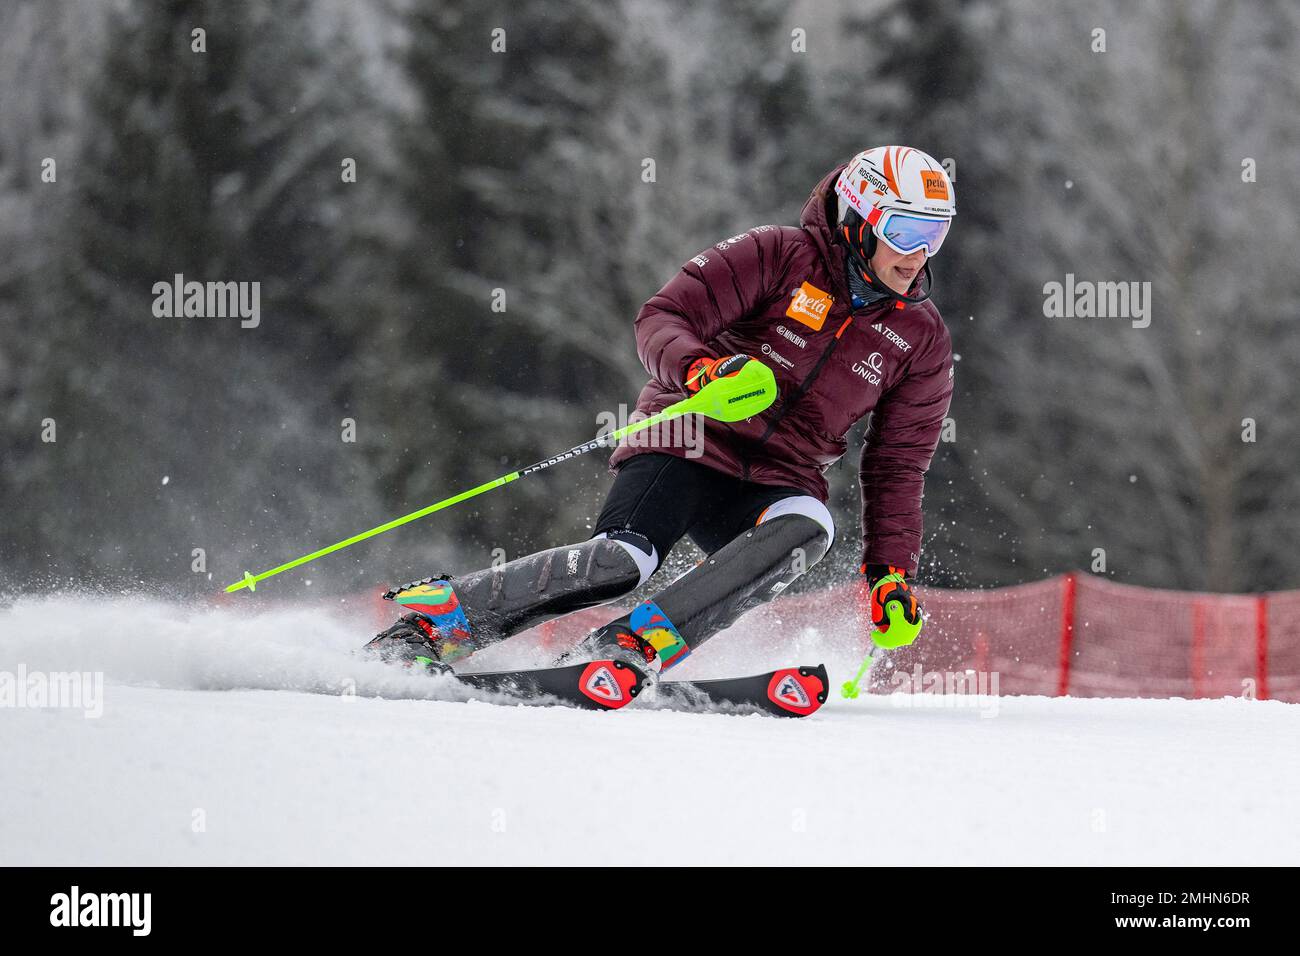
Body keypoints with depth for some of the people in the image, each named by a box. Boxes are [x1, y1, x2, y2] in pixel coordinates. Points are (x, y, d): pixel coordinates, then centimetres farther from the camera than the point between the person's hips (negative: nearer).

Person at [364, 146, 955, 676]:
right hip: (690, 444, -4)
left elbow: (897, 469, 12)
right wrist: (699, 368, -32)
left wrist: (891, 572, 1)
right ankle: (425, 624, -17)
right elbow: (662, 320, -10)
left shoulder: (922, 340, 6)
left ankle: (626, 649, -36)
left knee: (806, 529, -33)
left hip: (773, 485, 4)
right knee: (622, 559, -30)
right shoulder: (778, 256, -5)